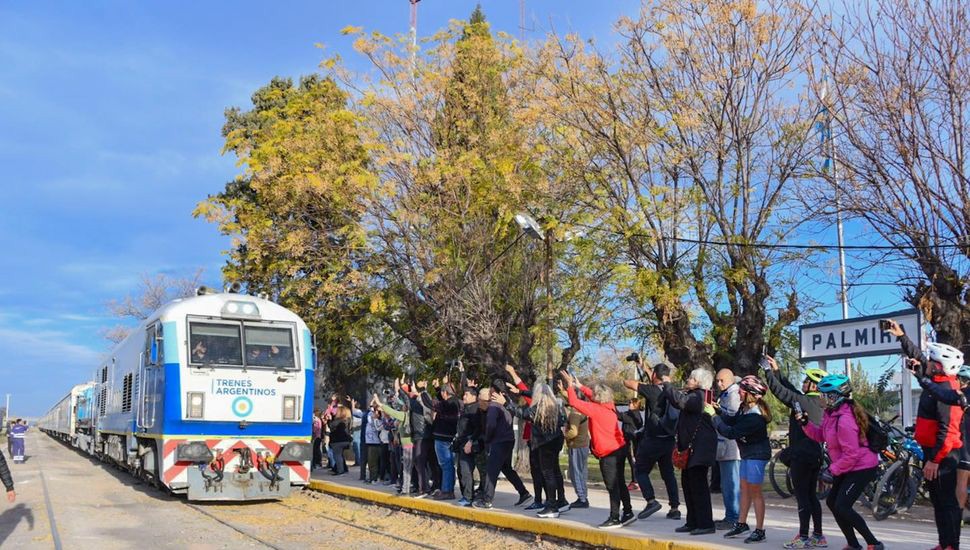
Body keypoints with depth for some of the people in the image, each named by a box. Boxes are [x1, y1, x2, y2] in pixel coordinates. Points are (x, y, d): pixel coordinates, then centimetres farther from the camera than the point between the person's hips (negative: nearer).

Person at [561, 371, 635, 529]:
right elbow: (595, 397, 26)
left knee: (612, 487, -4)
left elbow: (574, 402, -15)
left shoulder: (595, 409, -16)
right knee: (620, 484, 17)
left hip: (608, 454, -9)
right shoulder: (609, 406, 7)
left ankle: (615, 519, 0)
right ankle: (628, 513, 24)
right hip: (619, 449, 9)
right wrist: (580, 386, 28)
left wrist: (570, 385, -3)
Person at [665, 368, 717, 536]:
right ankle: (693, 522, 20)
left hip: (699, 448, -11)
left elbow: (679, 400, -28)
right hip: (692, 447, 11)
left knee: (698, 484, -7)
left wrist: (666, 384, -16)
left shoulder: (699, 396, -16)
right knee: (687, 483, 13)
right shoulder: (694, 396, 16)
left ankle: (705, 524, -2)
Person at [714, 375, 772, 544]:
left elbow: (731, 432, -27)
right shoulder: (745, 407, -1)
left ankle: (759, 531, 5)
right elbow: (733, 421, 10)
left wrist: (715, 417, -17)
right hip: (748, 453, 10)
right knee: (744, 489, 16)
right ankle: (741, 524, 27)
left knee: (755, 491, -3)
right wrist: (718, 410, -2)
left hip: (757, 455, -10)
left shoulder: (754, 416, -29)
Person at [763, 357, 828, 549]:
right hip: (815, 455, 9)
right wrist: (776, 371, 19)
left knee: (802, 496, -3)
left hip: (802, 456, -9)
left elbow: (779, 390, -17)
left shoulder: (803, 401, -17)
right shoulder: (818, 403, 10)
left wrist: (768, 370, -5)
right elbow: (791, 391, 18)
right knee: (811, 495, 14)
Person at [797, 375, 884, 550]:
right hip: (848, 467, 11)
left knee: (842, 507, -12)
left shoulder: (844, 420, -28)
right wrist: (806, 424, -3)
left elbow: (851, 454, -27)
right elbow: (821, 435, 12)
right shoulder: (831, 413, 2)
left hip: (861, 468, -10)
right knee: (832, 502, 13)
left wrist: (834, 469, -15)